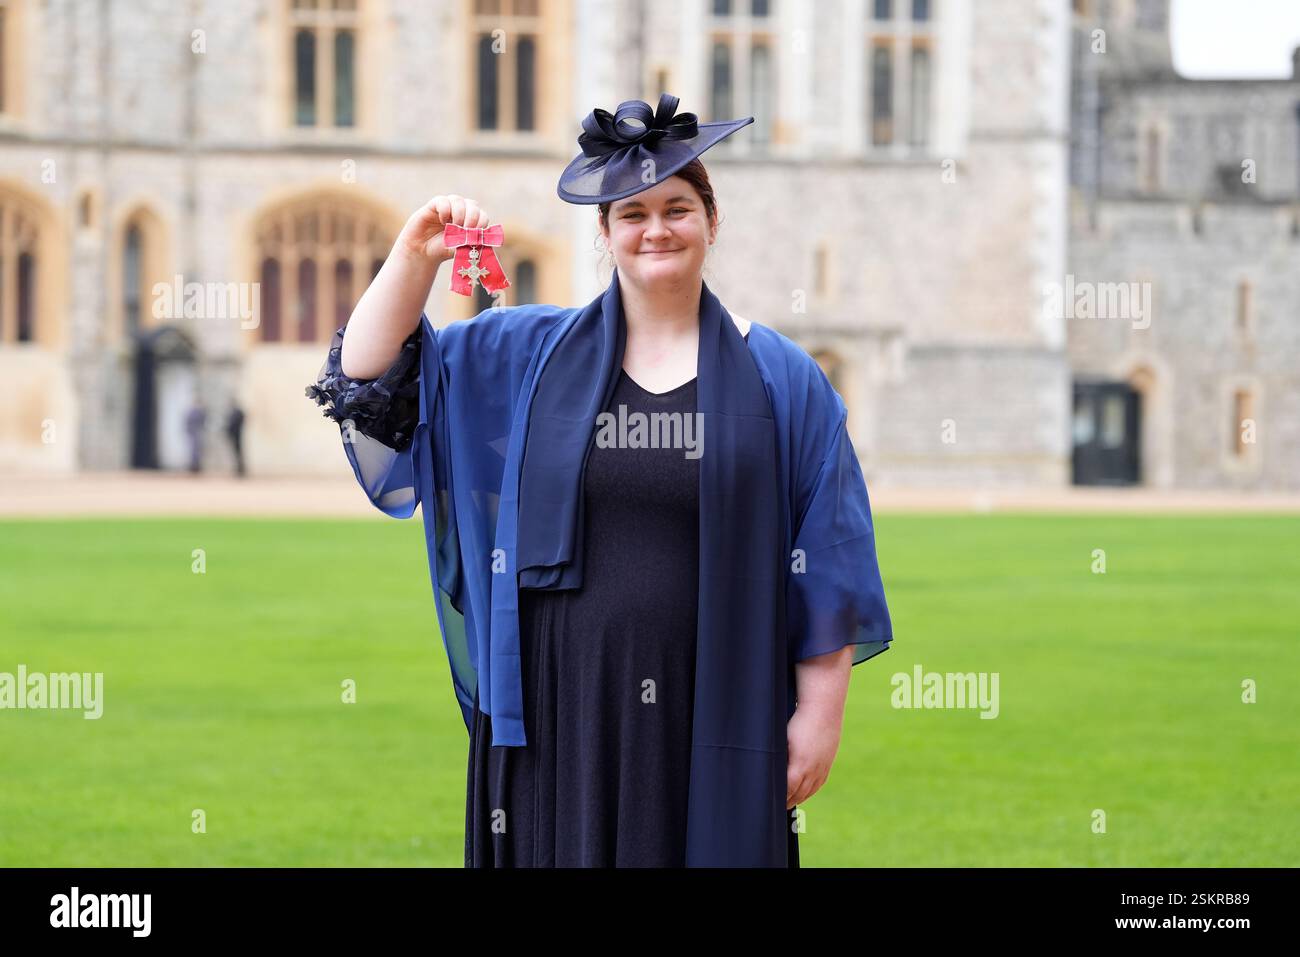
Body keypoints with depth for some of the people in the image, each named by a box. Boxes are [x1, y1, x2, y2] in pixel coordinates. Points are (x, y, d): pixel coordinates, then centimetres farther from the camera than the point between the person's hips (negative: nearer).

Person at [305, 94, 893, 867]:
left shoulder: (782, 379, 4)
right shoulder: (524, 355, 7)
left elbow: (827, 563, 3)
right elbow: (371, 382, 5)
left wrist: (822, 710, -2)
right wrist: (415, 259, -9)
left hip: (714, 729, -1)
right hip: (559, 724, 1)